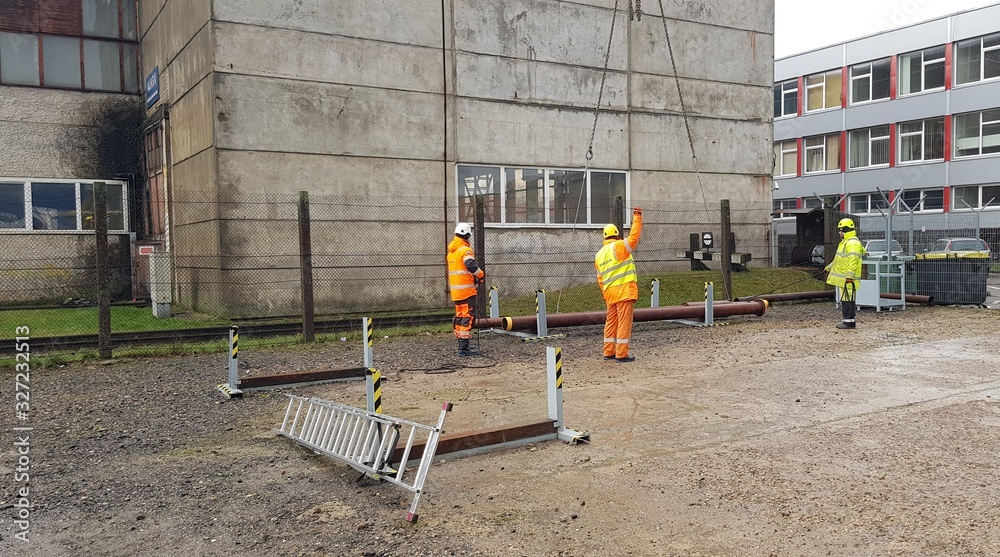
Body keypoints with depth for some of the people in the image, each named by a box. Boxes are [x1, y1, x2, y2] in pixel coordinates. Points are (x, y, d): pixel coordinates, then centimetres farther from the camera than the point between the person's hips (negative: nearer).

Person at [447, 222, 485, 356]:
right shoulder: (465, 250, -14)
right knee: (467, 317, -7)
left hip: (455, 289, 9)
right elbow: (472, 266, -25)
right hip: (466, 289, -9)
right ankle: (463, 348, -11)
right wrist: (481, 275, -6)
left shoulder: (451, 252, 15)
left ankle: (461, 345, 23)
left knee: (459, 316, 16)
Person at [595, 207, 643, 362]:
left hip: (610, 293, 7)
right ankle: (621, 354, -3)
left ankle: (608, 352, 19)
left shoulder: (599, 255, 14)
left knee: (611, 323, 14)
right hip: (624, 291, -7)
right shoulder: (619, 246, -7)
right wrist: (637, 217, -8)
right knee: (624, 323, -3)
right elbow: (634, 237, -16)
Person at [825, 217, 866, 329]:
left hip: (848, 278, -11)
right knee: (845, 299, 12)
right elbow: (838, 259, 31)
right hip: (843, 277, 11)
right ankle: (848, 320, 17)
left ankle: (850, 321, -6)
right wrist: (829, 267, 36)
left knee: (848, 299, -8)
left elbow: (853, 260, -22)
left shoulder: (853, 243, -14)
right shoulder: (845, 242, 21)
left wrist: (849, 275, -28)